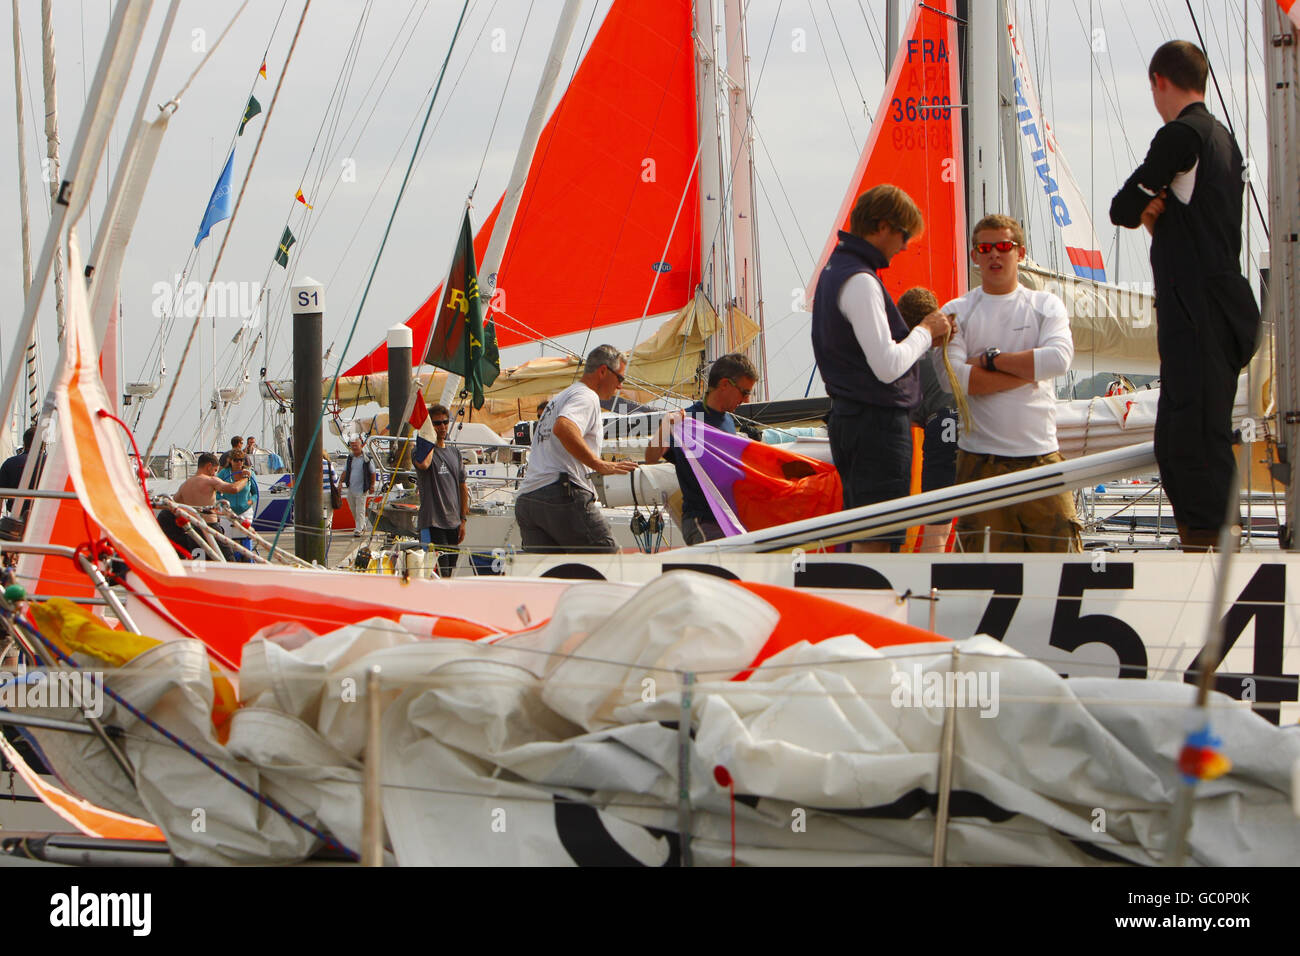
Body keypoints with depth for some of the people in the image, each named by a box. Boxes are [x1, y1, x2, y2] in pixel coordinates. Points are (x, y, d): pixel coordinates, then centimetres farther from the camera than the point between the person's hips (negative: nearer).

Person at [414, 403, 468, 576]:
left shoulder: (455, 453, 17)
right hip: (433, 523, -6)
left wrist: (463, 520, 13)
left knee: (450, 572, 8)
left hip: (454, 523, 6)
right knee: (440, 572, -15)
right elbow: (423, 464, -28)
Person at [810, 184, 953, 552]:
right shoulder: (859, 282, -17)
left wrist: (921, 334, 11)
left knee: (860, 534, 14)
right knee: (875, 541, -8)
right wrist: (925, 332, -7)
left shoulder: (834, 270, 15)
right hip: (878, 423, -10)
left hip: (847, 416, 10)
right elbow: (888, 366, -23)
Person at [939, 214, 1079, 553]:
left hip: (1041, 455, 1)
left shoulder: (1046, 306, 12)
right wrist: (1027, 371, -8)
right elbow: (953, 377, -10)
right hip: (980, 459, -1)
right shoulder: (956, 312, 7)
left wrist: (991, 359, -6)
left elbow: (1059, 359, -9)